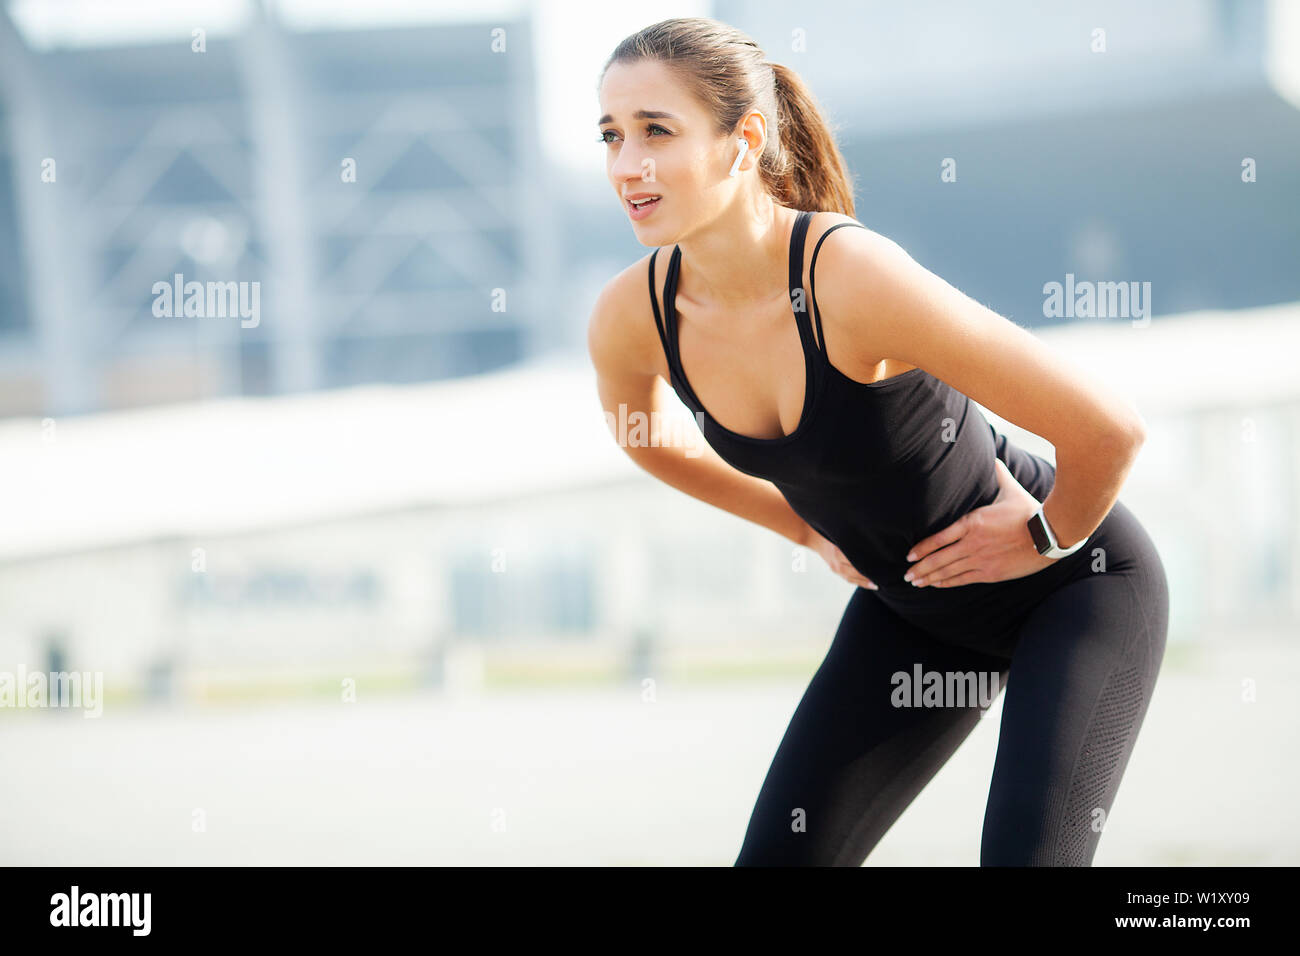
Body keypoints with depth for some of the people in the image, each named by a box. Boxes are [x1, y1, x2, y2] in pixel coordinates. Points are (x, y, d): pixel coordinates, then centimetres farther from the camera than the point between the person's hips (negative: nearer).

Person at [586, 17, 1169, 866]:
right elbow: (649, 438, 13)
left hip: (1074, 585, -6)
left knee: (1025, 856, -21)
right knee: (776, 857, 2)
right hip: (913, 603, 6)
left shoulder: (855, 278, -35)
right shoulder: (630, 319, -15)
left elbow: (1110, 428, -33)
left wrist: (1047, 538, -15)